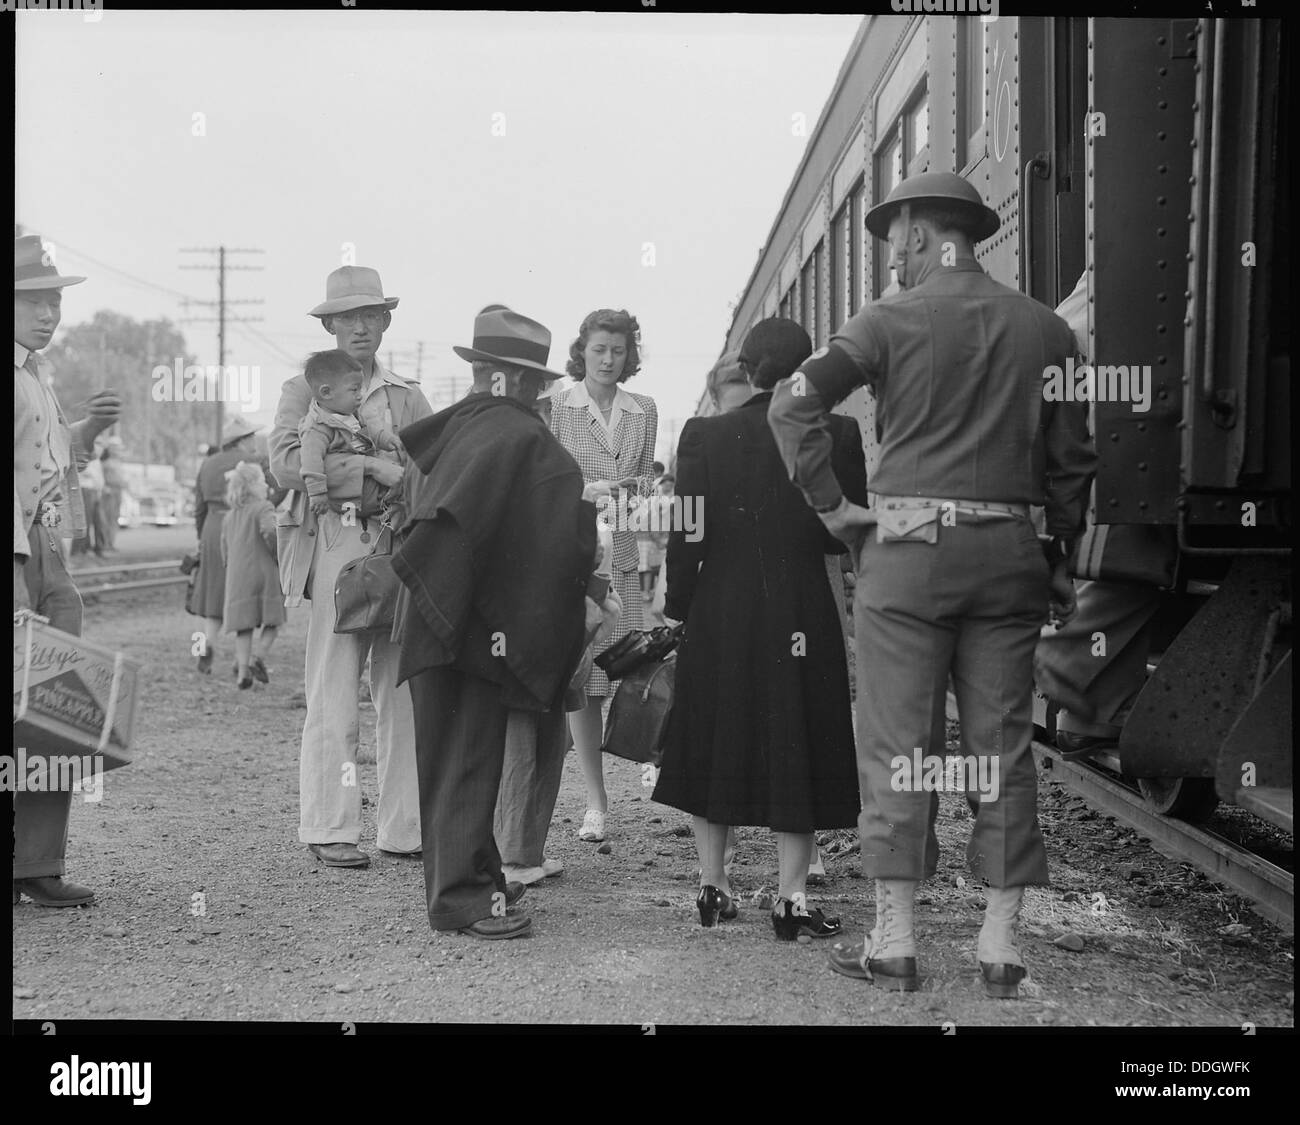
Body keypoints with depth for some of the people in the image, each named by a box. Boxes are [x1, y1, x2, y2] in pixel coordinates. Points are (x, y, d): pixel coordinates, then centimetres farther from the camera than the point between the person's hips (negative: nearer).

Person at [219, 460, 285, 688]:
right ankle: (259, 657, -7)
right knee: (272, 620, 10)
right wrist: (278, 555, -11)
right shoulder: (263, 508, -5)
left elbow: (225, 555, 17)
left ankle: (243, 671, -3)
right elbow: (270, 531, -25)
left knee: (244, 626, 6)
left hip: (237, 577, 4)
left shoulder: (229, 518, 15)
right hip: (265, 573, -4)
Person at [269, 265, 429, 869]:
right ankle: (329, 831, 1)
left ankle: (403, 826, 9)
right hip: (336, 544, -4)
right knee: (333, 696, -5)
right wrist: (370, 465, -13)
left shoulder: (407, 396, 21)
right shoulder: (304, 389, 9)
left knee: (406, 693, 3)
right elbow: (285, 463, -8)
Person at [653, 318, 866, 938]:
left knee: (716, 743, 14)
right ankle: (791, 898, 5)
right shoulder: (836, 435, -7)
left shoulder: (704, 434, -4)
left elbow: (689, 532, -4)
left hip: (720, 612, 1)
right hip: (802, 616, -1)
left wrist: (676, 601, 7)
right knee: (795, 746, 6)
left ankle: (713, 886, 20)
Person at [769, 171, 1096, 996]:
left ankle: (894, 941, 6)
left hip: (910, 546, -3)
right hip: (1010, 549, 3)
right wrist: (1064, 560, 16)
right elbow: (1072, 457, 9)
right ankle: (1002, 943, 9)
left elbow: (794, 403, -10)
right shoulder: (1044, 328, 8)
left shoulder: (893, 318, -2)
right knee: (1002, 747, 7)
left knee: (899, 745, 2)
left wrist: (830, 505, -2)